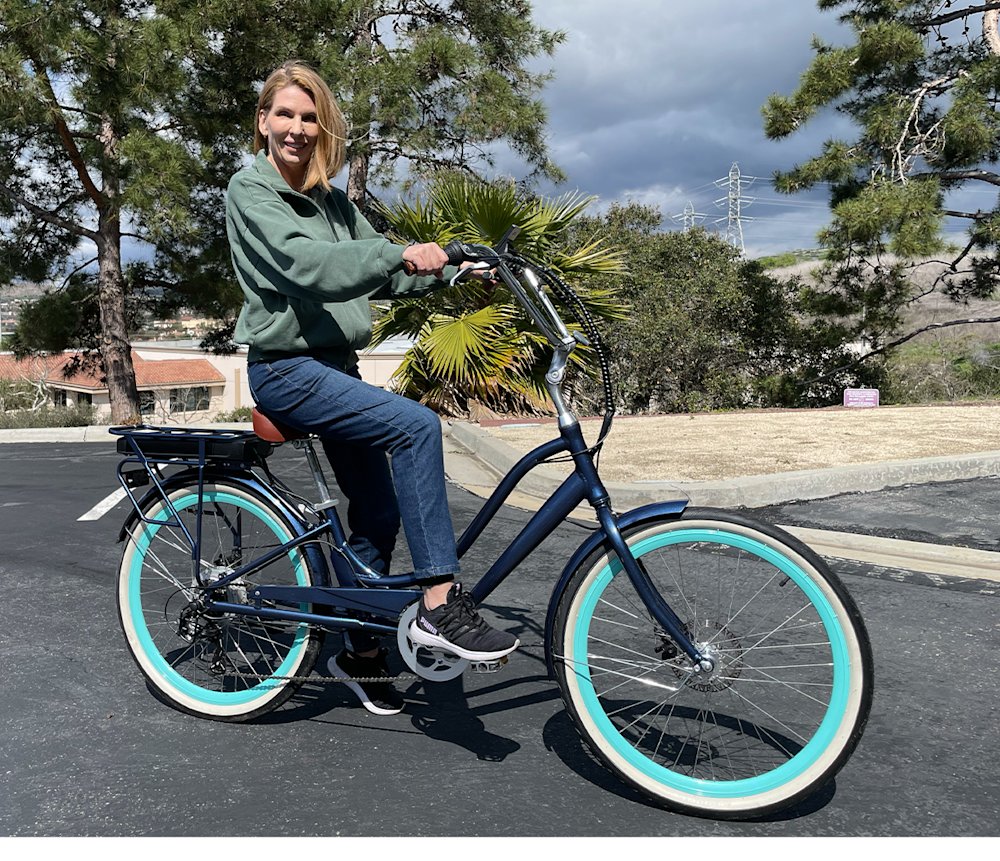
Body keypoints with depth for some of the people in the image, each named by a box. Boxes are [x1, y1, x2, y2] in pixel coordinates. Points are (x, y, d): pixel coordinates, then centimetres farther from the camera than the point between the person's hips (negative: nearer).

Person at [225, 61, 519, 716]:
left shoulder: (332, 201, 15)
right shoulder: (249, 189, -6)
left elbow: (380, 273, 9)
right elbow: (304, 263, -23)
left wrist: (451, 269, -7)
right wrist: (400, 252, -34)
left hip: (334, 366, 8)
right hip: (287, 370, -8)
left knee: (379, 515, 7)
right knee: (417, 425, -28)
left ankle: (361, 651, 25)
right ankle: (440, 602, -24)